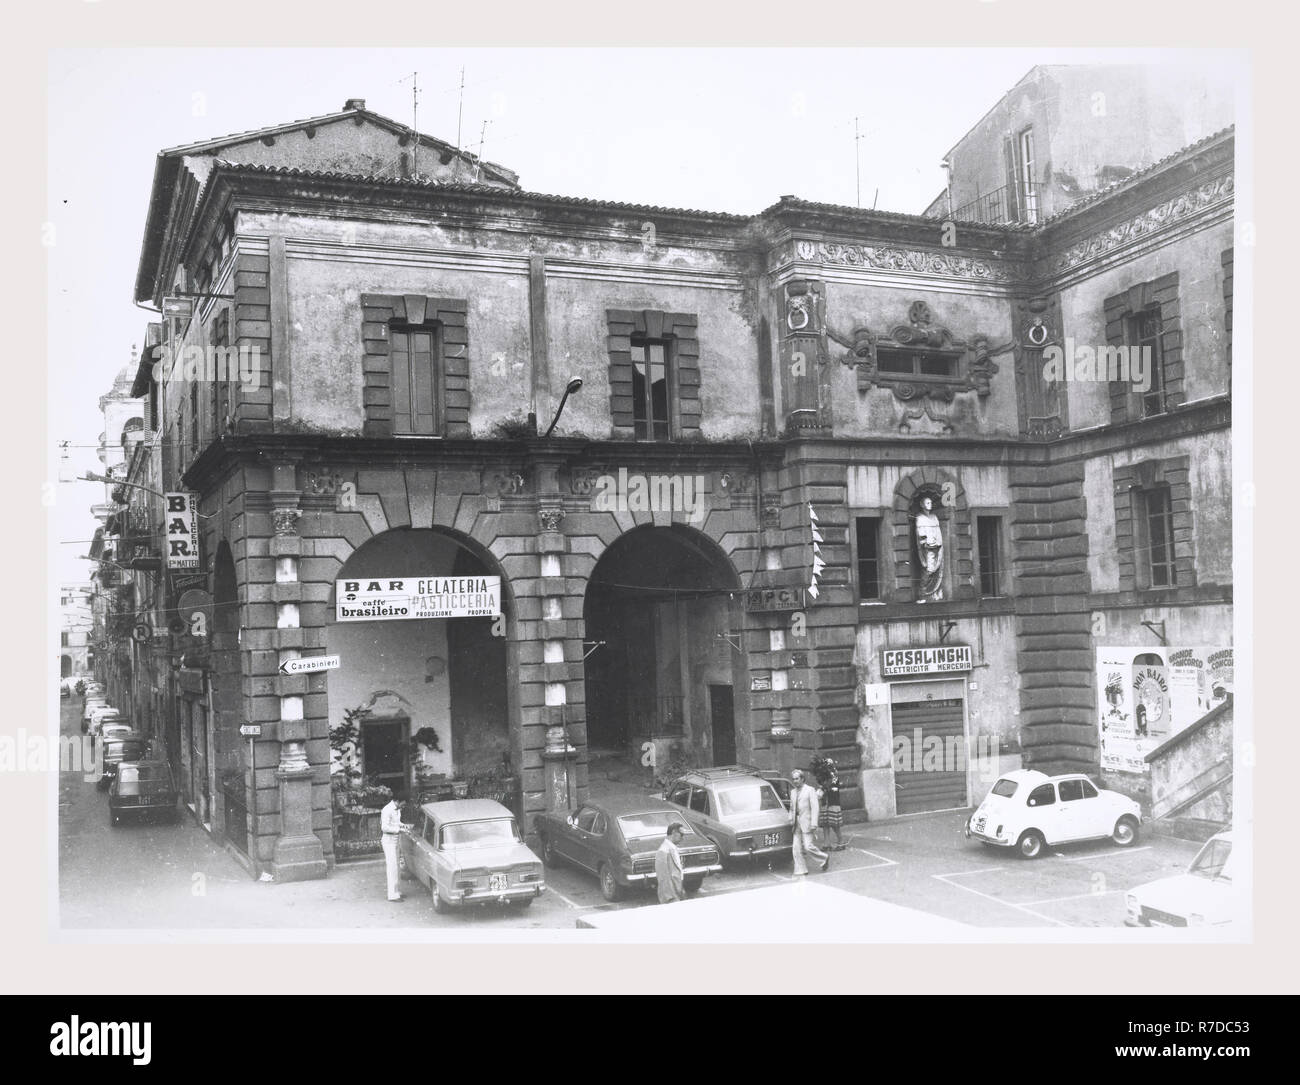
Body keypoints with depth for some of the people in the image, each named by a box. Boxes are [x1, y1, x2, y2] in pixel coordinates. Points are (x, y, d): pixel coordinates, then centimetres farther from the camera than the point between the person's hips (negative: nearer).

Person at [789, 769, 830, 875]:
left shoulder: (810, 790, -5)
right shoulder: (793, 792, 14)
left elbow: (814, 808, -10)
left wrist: (814, 823, -16)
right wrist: (791, 819, 5)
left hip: (807, 823, -6)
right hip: (797, 824, 6)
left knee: (808, 847, -10)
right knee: (796, 848, 2)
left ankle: (824, 857, 14)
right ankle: (800, 870, 9)